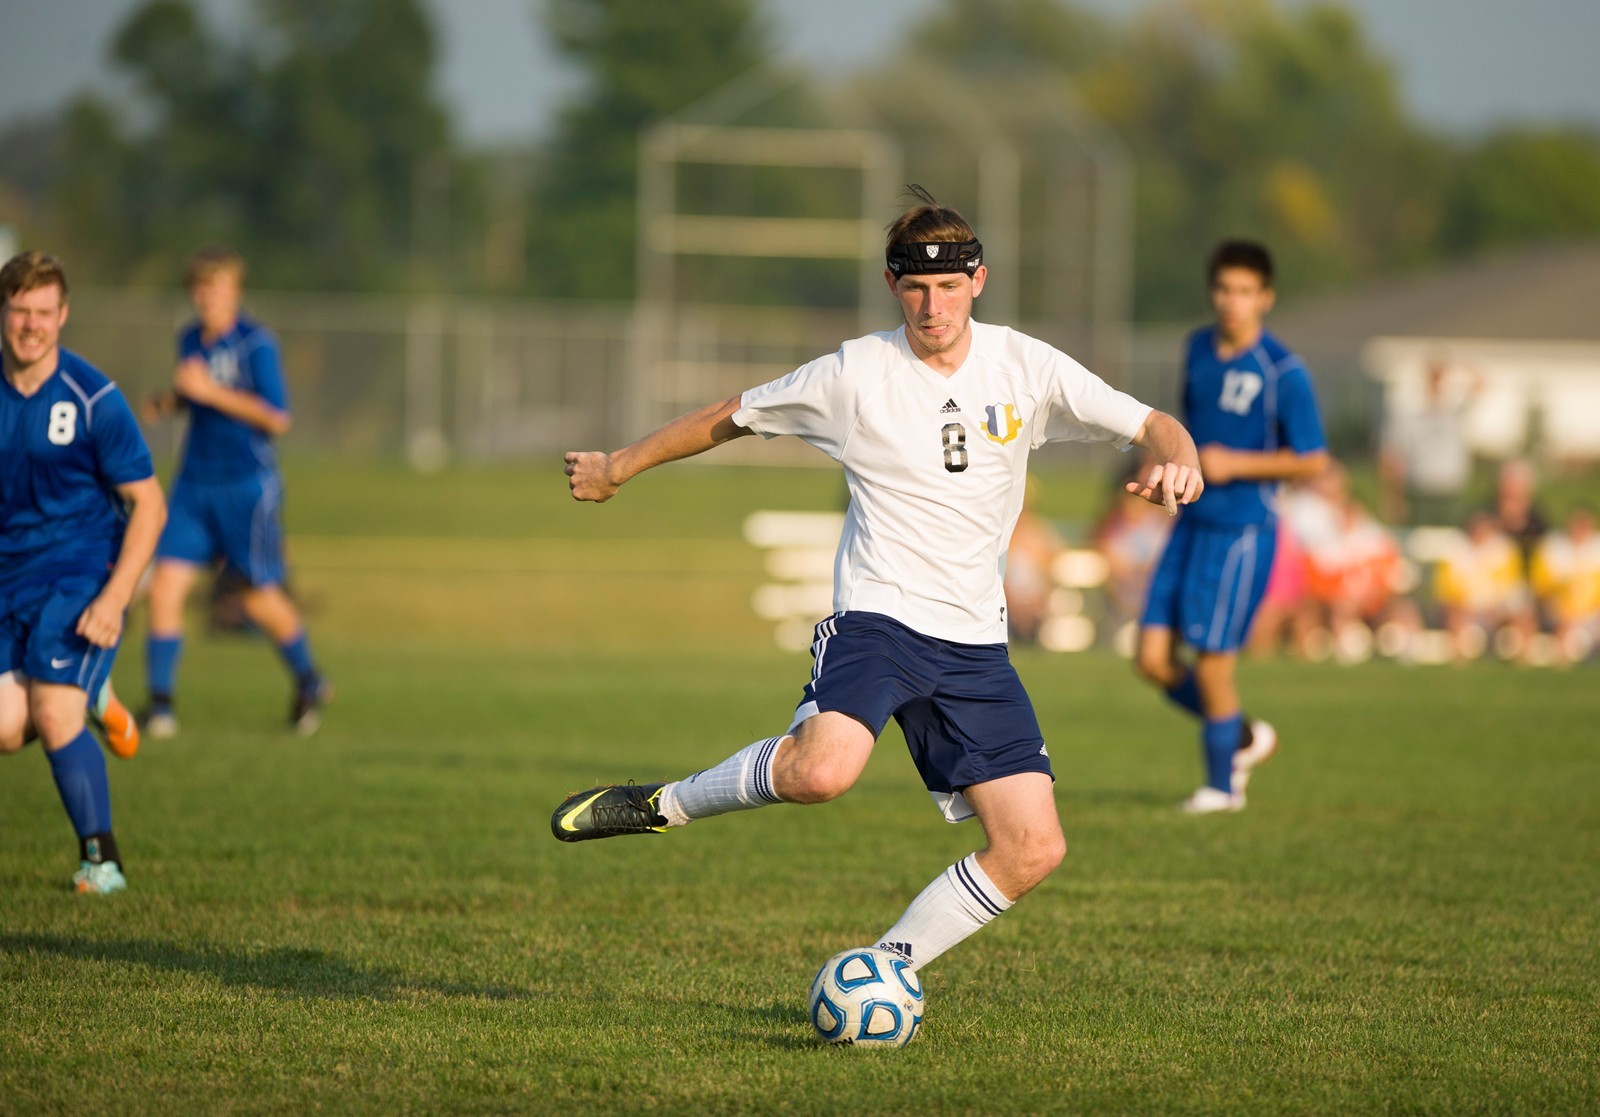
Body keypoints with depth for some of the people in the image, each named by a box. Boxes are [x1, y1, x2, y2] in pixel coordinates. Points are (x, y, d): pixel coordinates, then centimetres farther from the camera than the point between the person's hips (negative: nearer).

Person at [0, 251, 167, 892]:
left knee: (54, 717, -18)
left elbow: (148, 504, -8)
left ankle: (101, 860, 0)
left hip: (81, 578, -4)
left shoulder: (93, 400, -12)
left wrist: (113, 599, -17)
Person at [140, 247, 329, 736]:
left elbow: (277, 417, -18)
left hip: (247, 485, -5)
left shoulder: (255, 344, -12)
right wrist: (169, 401, 4)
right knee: (165, 588, -9)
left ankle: (309, 682, 30)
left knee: (260, 600, 5)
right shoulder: (190, 339, 8)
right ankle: (160, 703, -6)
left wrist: (209, 392, -22)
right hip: (195, 486, 5)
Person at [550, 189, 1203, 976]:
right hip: (878, 615, -4)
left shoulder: (1023, 366, 2)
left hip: (975, 641, 4)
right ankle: (659, 806, -9)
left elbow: (1152, 427, 4)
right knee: (823, 770, -34)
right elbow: (728, 419, 10)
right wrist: (617, 468, 18)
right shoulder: (855, 374, -4)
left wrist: (1176, 460, -20)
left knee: (1033, 848, -6)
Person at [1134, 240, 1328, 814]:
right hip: (1190, 523, 7)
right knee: (1154, 657, 2)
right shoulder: (1198, 348, 7)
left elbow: (1313, 461, -12)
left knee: (1212, 664, -3)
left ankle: (1223, 784, 16)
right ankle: (1245, 736, 24)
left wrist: (1234, 464, -17)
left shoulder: (1283, 373, -13)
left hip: (1242, 531, -7)